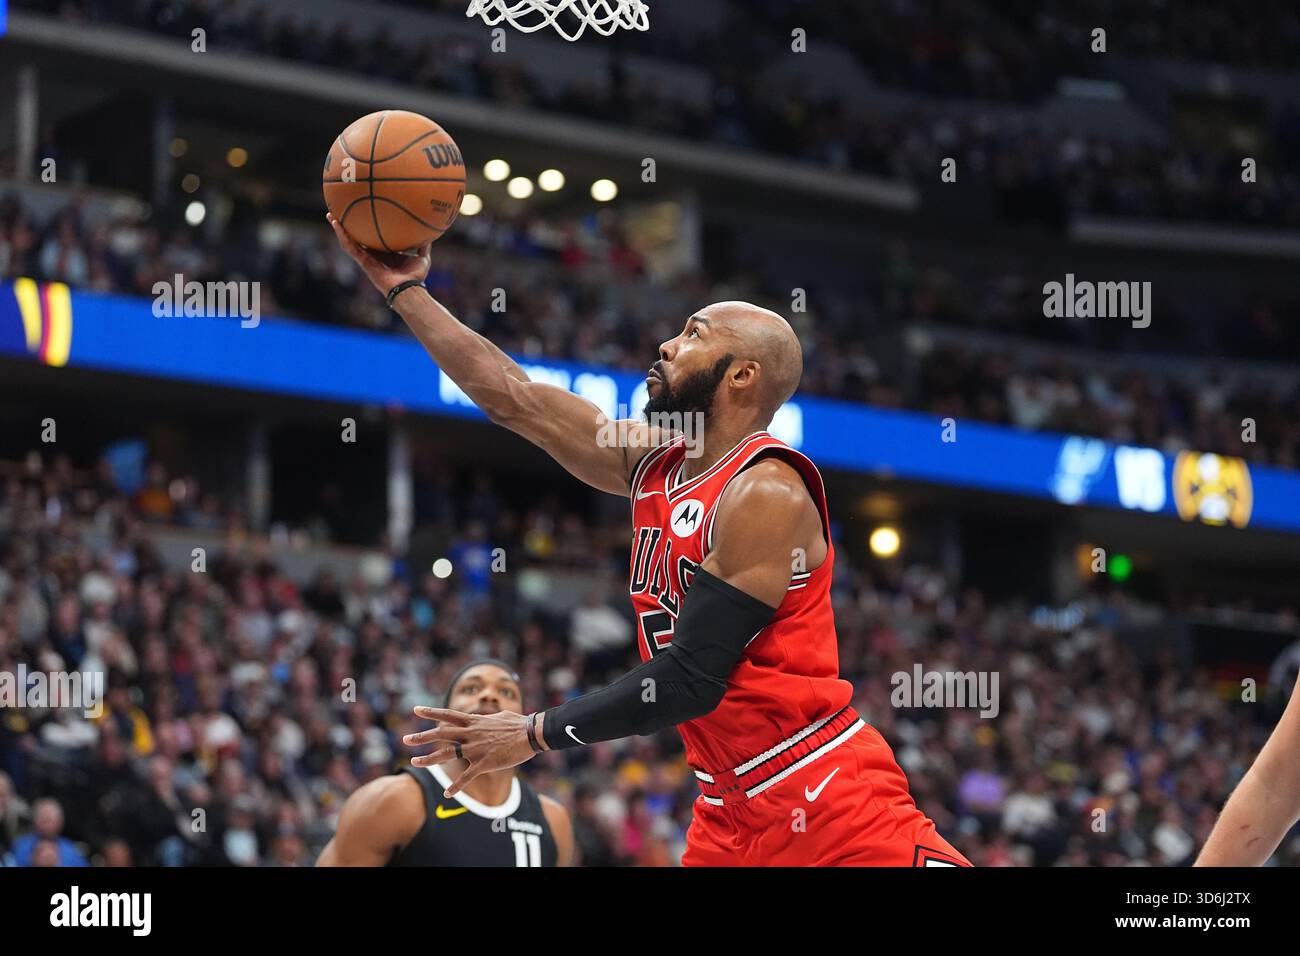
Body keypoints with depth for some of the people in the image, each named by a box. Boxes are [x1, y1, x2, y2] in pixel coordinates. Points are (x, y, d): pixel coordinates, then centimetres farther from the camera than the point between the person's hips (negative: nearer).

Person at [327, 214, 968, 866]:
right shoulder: (654, 466, 10)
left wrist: (536, 733, -12)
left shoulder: (766, 493, -15)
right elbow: (514, 397, 16)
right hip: (731, 810, 8)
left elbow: (690, 679, -19)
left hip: (830, 804, -8)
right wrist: (405, 290, 17)